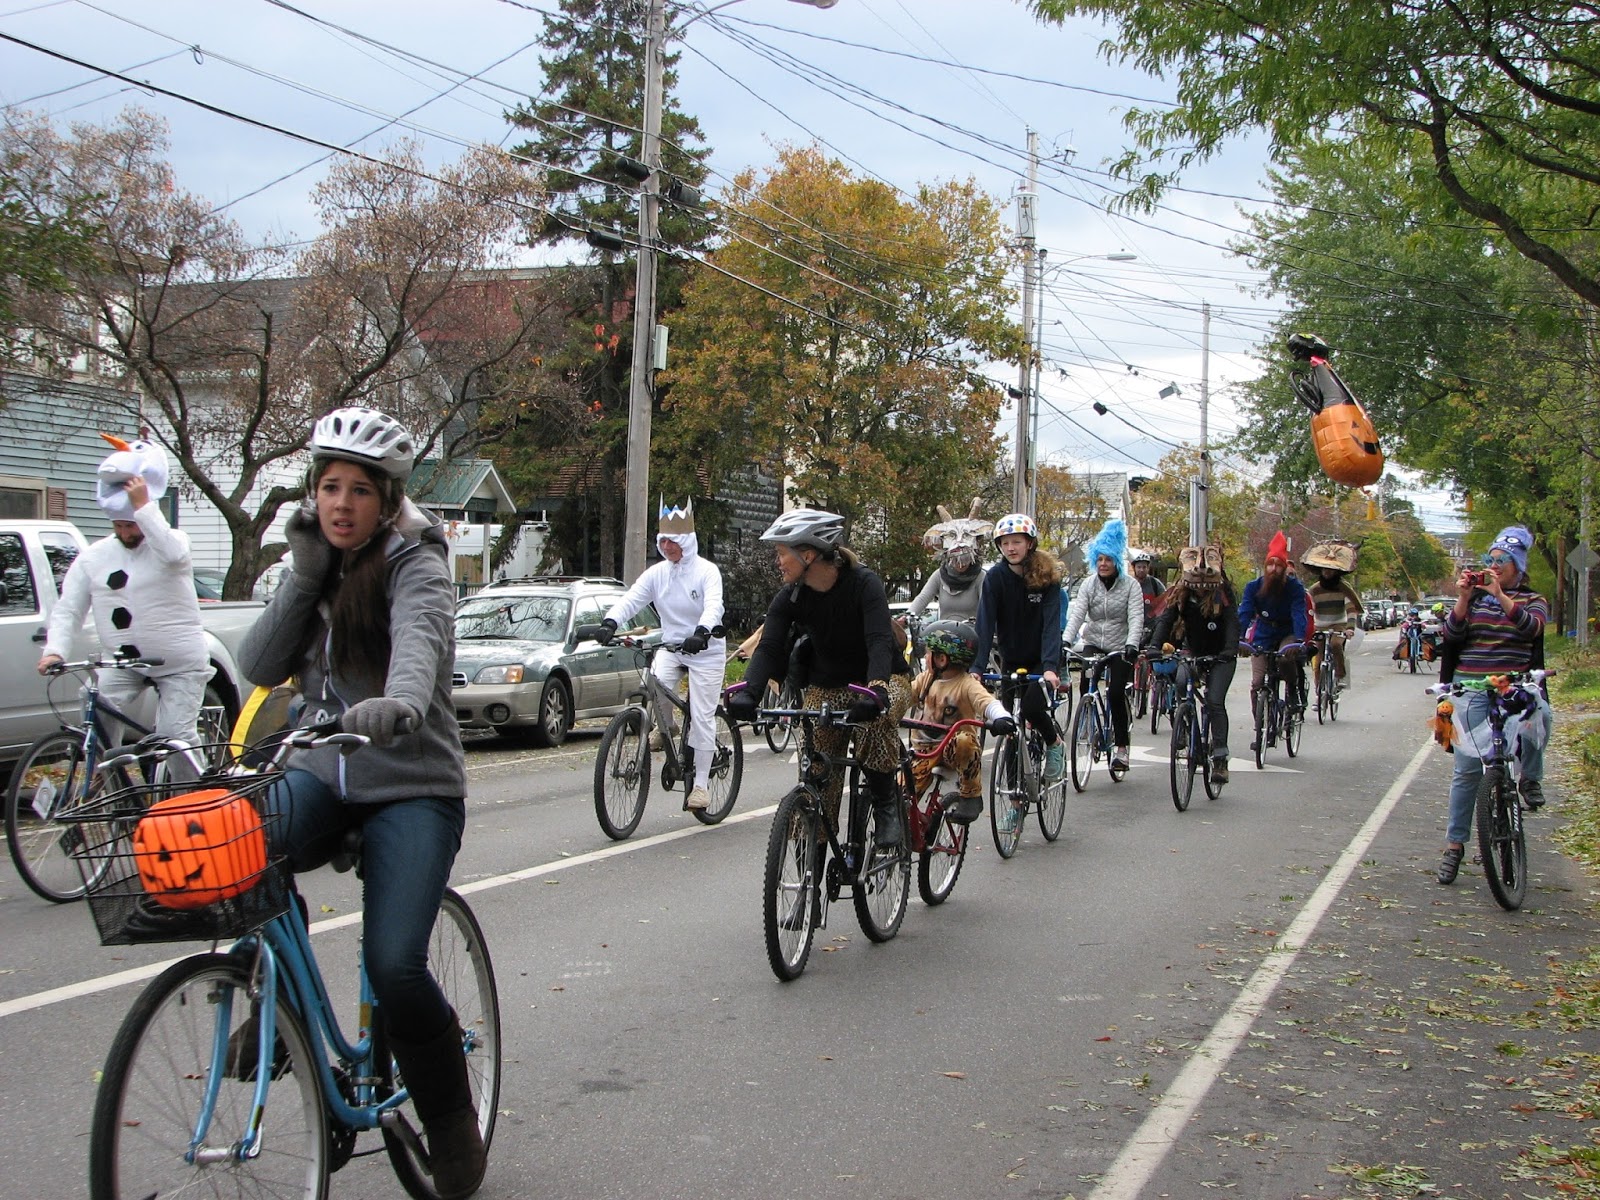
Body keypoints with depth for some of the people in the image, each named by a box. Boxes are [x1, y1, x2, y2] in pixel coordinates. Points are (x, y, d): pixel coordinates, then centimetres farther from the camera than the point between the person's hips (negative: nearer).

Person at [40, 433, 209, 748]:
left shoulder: (170, 541, -4)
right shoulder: (92, 558, 3)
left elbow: (173, 553, -30)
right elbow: (67, 610, 0)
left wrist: (144, 506, -31)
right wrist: (55, 650, -17)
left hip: (180, 665, -3)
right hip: (123, 663, 3)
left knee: (176, 738, -7)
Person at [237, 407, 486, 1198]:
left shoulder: (416, 568, -8)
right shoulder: (315, 568, 10)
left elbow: (418, 644, -31)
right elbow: (255, 672, 1)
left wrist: (396, 704, -53)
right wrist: (304, 576, -7)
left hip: (411, 785, -4)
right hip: (321, 774, 5)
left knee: (395, 963, -21)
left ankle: (452, 1121, 5)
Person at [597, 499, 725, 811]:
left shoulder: (707, 571, -12)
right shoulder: (656, 573, 1)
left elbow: (713, 606, -27)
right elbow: (631, 598, -10)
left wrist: (701, 632, -47)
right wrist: (610, 623, -30)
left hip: (706, 651, -3)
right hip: (671, 646, 4)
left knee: (701, 717, -4)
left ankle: (701, 783, 4)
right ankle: (663, 728, 7)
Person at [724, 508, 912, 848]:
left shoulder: (863, 583, -22)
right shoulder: (791, 597, -10)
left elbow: (880, 641, -35)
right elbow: (768, 648, -20)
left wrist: (876, 692, -53)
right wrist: (747, 692, -39)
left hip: (884, 679, -4)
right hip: (828, 687, 4)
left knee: (875, 719, -36)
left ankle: (887, 805, -16)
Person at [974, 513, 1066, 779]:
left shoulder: (1047, 576, -13)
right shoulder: (994, 577, -10)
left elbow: (1051, 624, -22)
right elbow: (985, 624, -17)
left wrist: (1050, 666, -35)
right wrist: (977, 667, -28)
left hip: (1042, 660, -2)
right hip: (1011, 660, 2)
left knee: (1031, 706, -23)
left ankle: (1055, 744, 7)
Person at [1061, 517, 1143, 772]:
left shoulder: (1130, 585, -6)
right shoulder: (1089, 584, 2)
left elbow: (1136, 617, -16)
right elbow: (1077, 613, -9)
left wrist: (1132, 645, -32)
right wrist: (1066, 641, -24)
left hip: (1120, 647, -2)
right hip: (1093, 643, 3)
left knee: (1117, 694, -10)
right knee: (1086, 686, -18)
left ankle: (1121, 747, 0)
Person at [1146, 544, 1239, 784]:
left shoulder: (1224, 592, -12)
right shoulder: (1179, 593, -7)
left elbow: (1232, 622, -22)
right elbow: (1165, 619, -17)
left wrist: (1230, 649, -40)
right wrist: (1155, 645, -34)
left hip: (1220, 657, -2)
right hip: (1192, 653, 2)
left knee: (1215, 701, -16)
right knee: (1179, 687, -24)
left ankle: (1220, 758, -11)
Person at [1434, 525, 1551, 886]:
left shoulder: (1532, 601, 9)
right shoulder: (1473, 596, 13)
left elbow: (1532, 626, -14)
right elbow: (1450, 634, 0)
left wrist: (1500, 596, -25)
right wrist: (1463, 598, -13)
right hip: (1472, 690, 1)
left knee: (1538, 715, -33)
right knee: (1467, 769, -4)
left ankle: (1531, 778, -2)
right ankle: (1454, 845, 3)